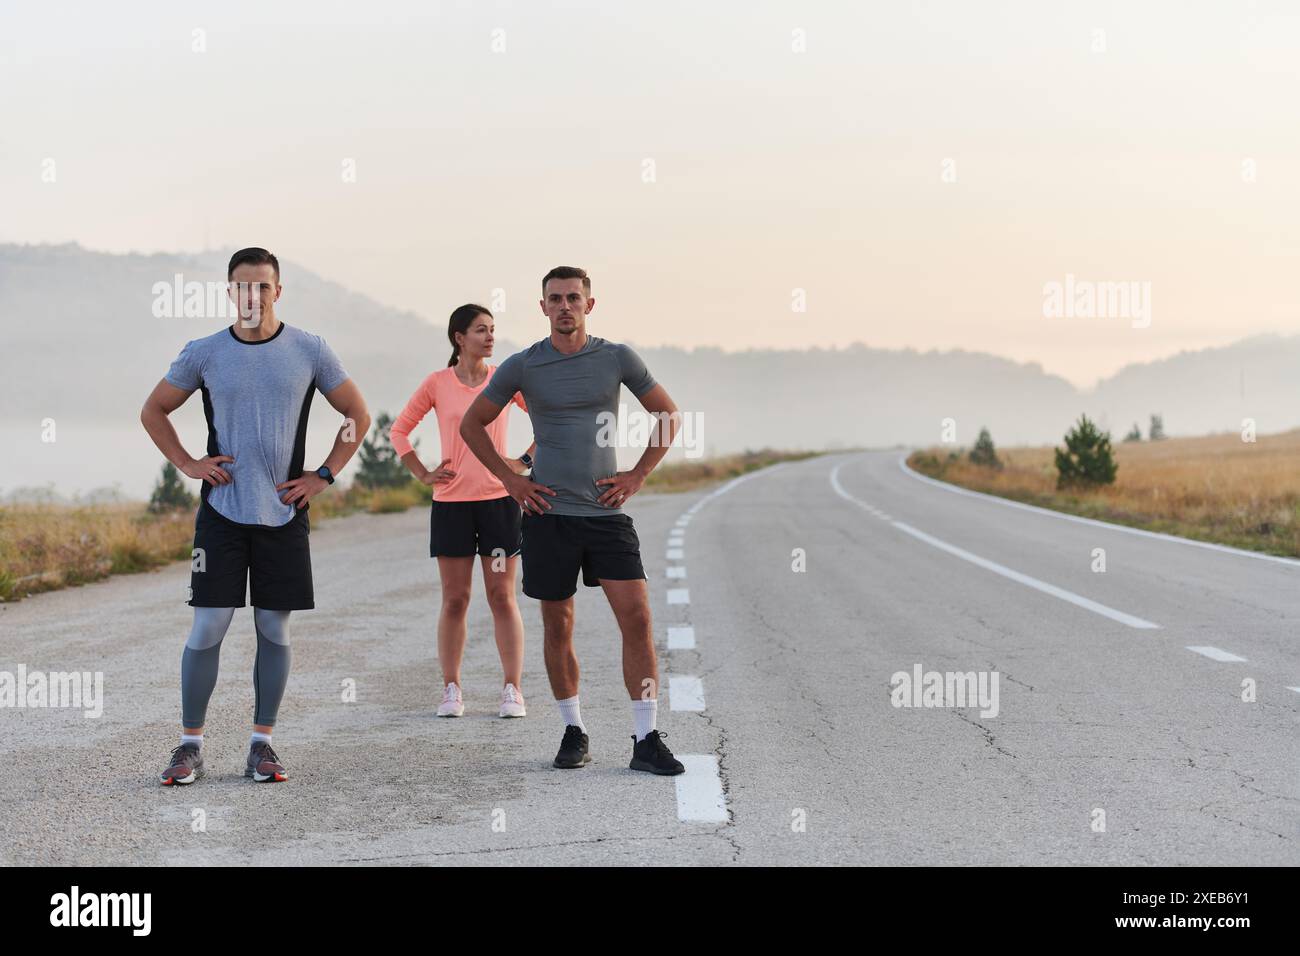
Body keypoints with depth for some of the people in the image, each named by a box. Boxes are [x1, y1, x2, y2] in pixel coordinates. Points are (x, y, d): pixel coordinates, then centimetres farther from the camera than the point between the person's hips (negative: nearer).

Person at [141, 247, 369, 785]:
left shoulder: (309, 352, 2)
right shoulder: (204, 353, 3)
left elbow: (358, 416, 10)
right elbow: (153, 411, 15)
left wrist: (324, 476, 1)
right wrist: (187, 464, 3)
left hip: (283, 513, 1)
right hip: (221, 512, 0)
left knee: (274, 629, 3)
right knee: (208, 628, -4)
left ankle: (262, 744, 12)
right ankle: (190, 745, 5)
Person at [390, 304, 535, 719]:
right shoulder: (437, 384, 2)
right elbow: (399, 430, 11)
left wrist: (526, 460, 3)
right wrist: (423, 474, 2)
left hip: (499, 499, 0)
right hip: (451, 502, 0)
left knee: (502, 596, 0)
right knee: (454, 600, 2)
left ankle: (513, 691, 3)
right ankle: (451, 690, 9)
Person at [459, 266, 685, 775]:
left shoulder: (617, 359, 3)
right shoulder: (522, 366, 1)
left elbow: (668, 416, 14)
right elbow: (472, 424, 12)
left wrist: (636, 476, 5)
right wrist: (509, 479, 3)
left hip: (607, 512, 0)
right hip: (549, 513, 0)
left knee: (637, 618, -9)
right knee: (557, 627, 5)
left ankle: (646, 739, -6)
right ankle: (573, 732, 19)